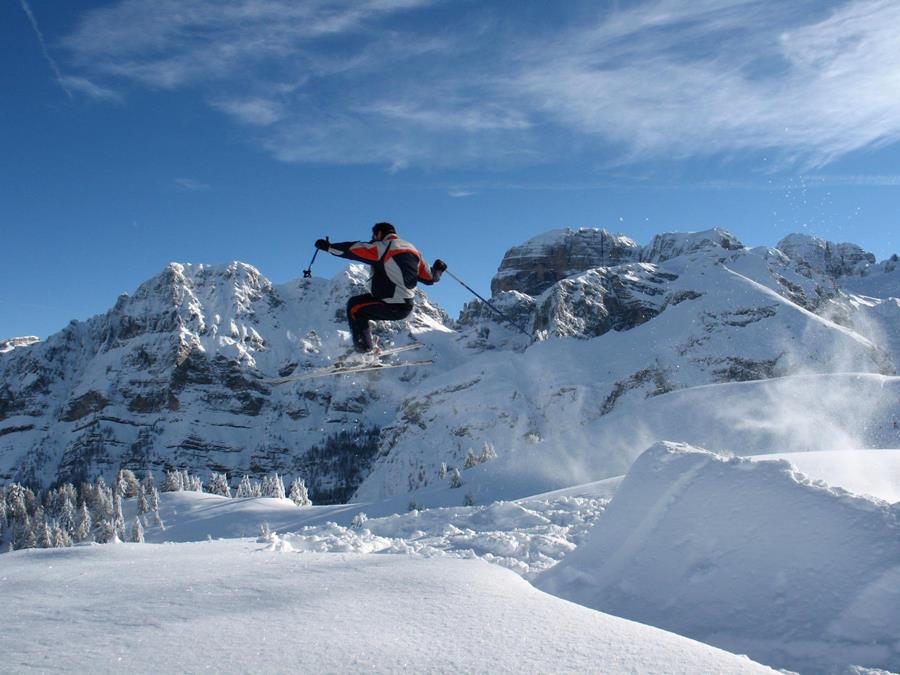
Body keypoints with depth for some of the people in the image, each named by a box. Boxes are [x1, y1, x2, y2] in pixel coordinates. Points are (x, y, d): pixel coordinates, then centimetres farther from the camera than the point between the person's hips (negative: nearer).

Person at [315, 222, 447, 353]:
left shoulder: (381, 248, -9)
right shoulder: (413, 249, 11)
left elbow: (353, 249, -10)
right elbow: (429, 278, 15)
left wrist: (328, 246, 3)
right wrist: (438, 270, 36)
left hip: (389, 307, -8)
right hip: (407, 308, 8)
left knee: (354, 306, 12)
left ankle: (364, 347, 8)